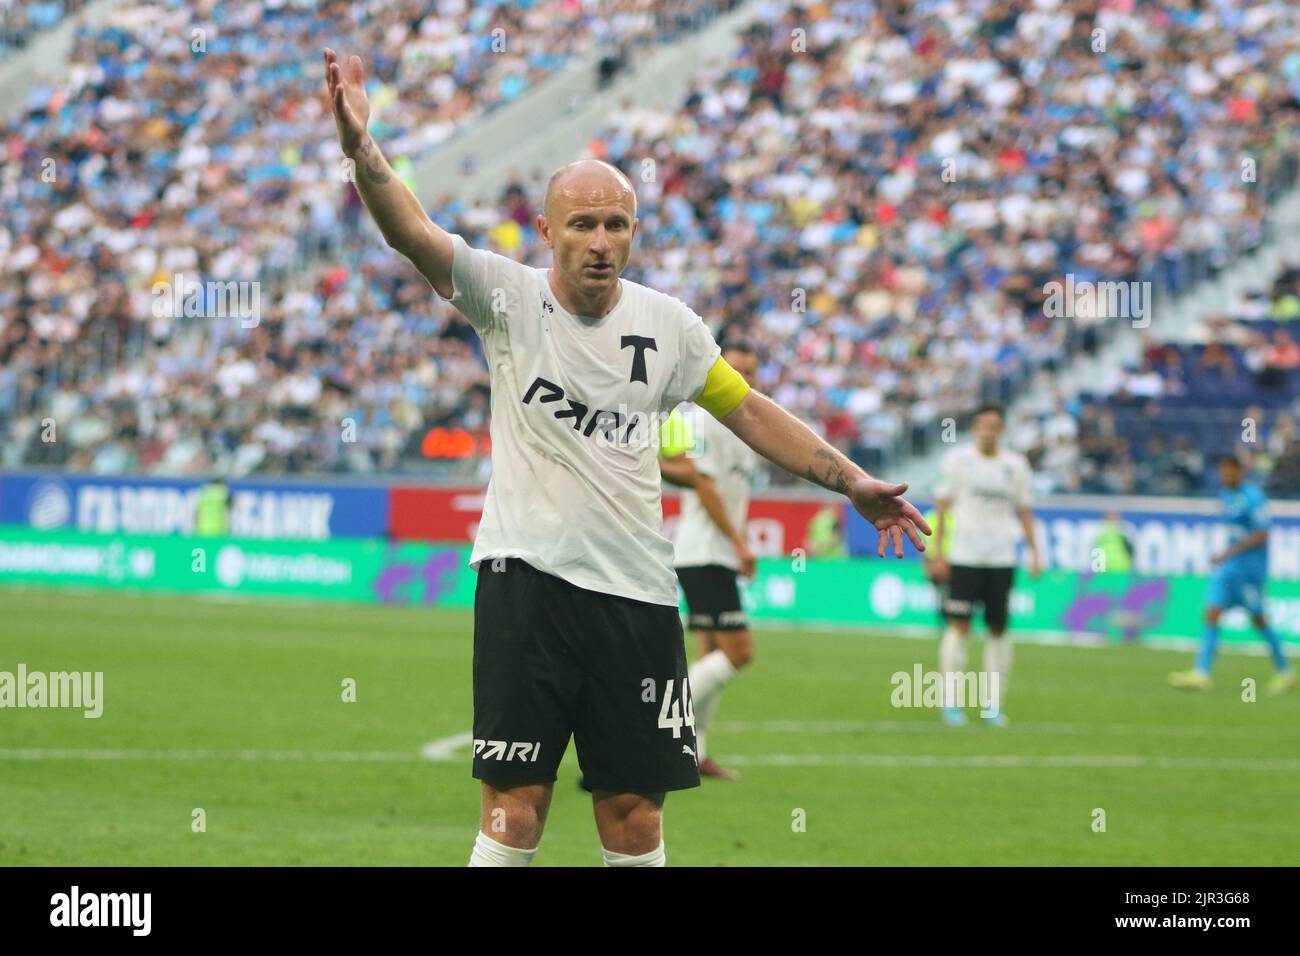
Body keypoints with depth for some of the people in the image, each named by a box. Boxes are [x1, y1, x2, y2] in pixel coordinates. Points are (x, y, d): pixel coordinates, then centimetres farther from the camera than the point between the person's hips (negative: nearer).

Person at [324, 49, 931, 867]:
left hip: (637, 592, 3)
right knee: (516, 807, -8)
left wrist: (849, 480, 15)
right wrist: (361, 146, -34)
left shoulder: (669, 324, 7)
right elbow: (415, 233, -17)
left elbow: (748, 410, 18)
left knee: (635, 813, 5)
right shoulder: (508, 297, -3)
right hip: (528, 577, -3)